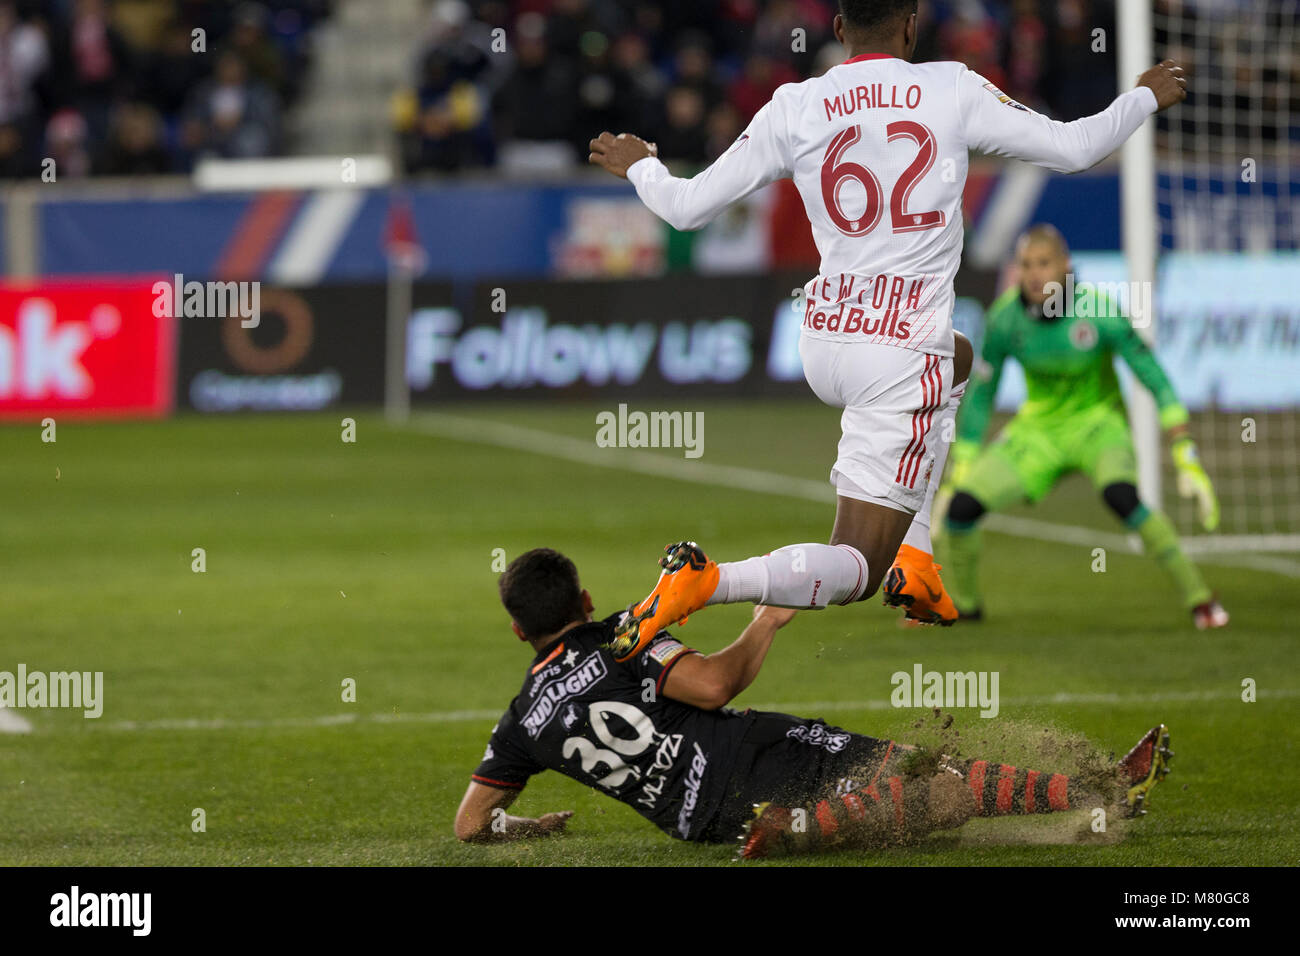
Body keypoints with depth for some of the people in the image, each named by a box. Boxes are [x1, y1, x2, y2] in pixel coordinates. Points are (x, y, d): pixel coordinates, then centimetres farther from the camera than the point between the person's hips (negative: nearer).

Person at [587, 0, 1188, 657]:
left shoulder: (793, 109, 1)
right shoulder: (952, 92, -5)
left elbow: (687, 208, 5)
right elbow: (1072, 149, 2)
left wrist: (637, 164, 27)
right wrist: (1146, 97, 21)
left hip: (822, 346, 5)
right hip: (900, 356, -5)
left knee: (958, 361, 38)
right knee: (856, 573, -1)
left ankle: (915, 563, 27)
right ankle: (705, 583, -29)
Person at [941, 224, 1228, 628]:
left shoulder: (1098, 310, -23)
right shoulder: (1004, 318, -13)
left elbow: (1157, 382, -19)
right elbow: (979, 397, -1)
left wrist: (1187, 459, -26)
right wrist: (957, 477, 1)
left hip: (1098, 423, -3)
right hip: (1040, 427, 3)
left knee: (1121, 495, -35)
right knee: (963, 505, -14)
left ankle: (1198, 598, -23)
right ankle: (962, 601, 15)